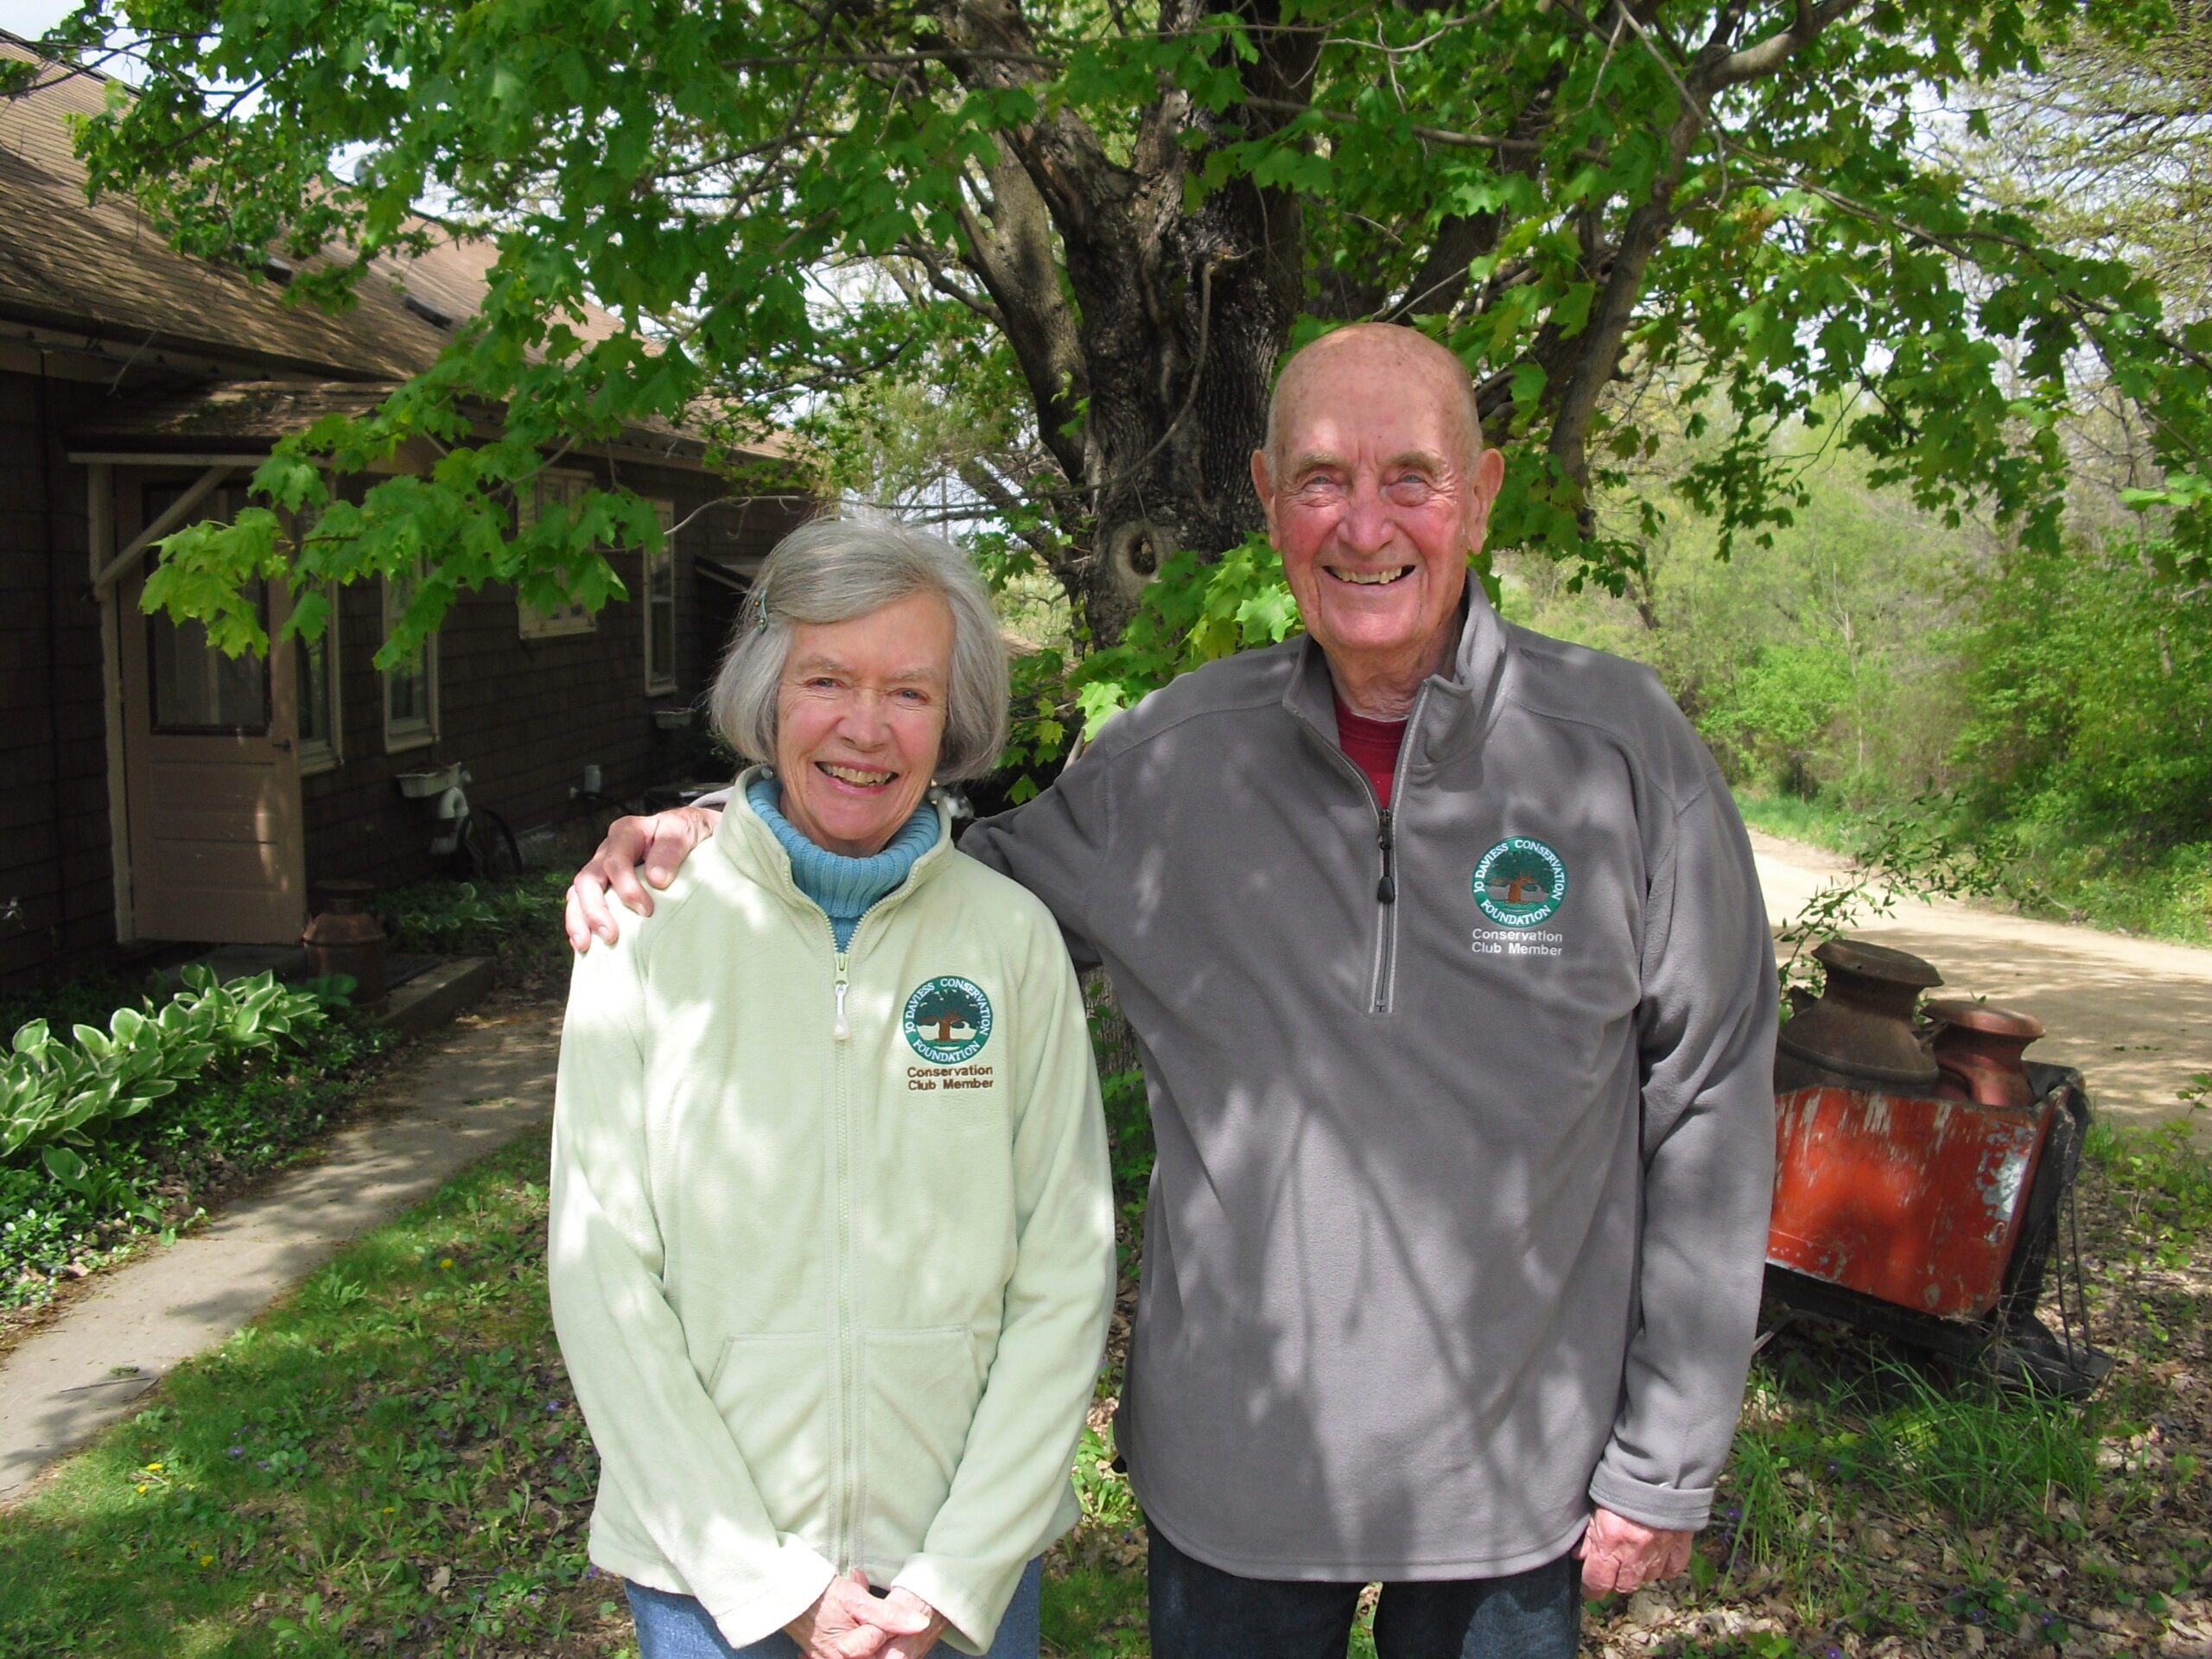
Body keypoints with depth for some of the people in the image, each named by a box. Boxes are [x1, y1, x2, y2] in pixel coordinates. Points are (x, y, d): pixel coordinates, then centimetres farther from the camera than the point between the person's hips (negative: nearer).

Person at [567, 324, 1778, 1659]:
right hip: (1230, 1464, 1)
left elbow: (1707, 1113, -5)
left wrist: (1666, 1467, -3)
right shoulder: (1173, 758, -6)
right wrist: (715, 836, -6)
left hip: (1517, 1484, -1)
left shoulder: (1625, 749, -10)